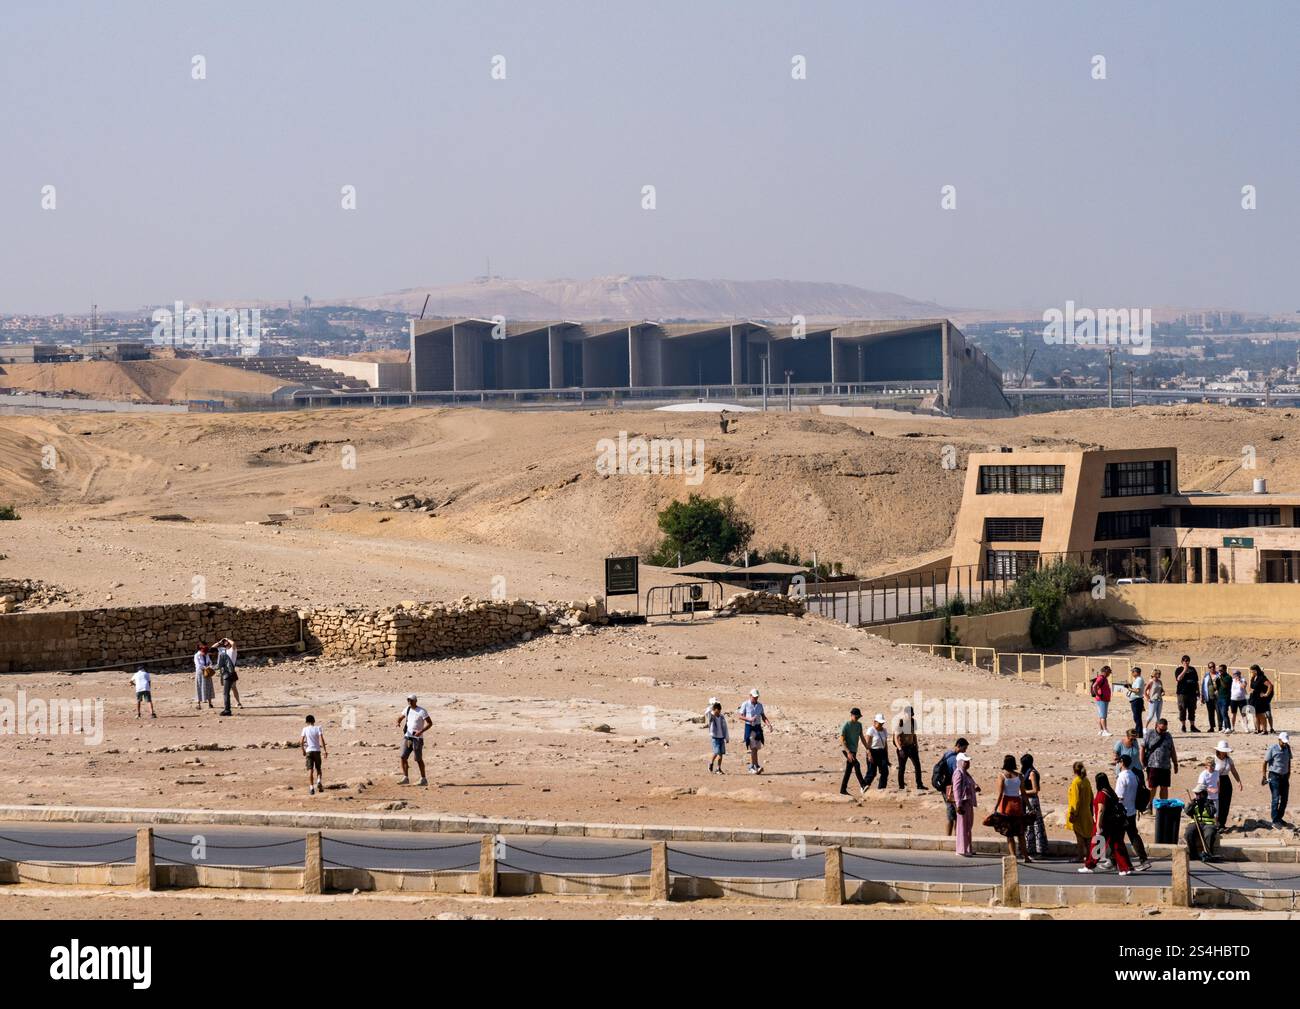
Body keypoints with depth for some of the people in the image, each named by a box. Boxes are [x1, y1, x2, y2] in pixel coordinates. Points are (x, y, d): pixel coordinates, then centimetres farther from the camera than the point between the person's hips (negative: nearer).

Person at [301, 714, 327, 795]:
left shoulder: (305, 729, 2)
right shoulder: (317, 728, 1)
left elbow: (302, 741, -1)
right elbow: (321, 739, -9)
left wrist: (303, 751, 13)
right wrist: (324, 750, -8)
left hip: (309, 751, 0)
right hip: (317, 750, 0)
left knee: (310, 770, -2)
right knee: (318, 768, 17)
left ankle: (311, 788, -13)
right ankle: (319, 781, -9)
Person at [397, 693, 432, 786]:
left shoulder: (422, 711, -10)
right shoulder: (407, 709, 9)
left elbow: (430, 723, -12)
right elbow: (400, 717, 22)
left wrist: (421, 731, -24)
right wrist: (398, 722, -3)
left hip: (417, 738, -6)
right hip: (407, 737, 6)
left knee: (418, 759, -2)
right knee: (403, 757, -3)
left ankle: (423, 779, 8)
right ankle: (405, 778, 2)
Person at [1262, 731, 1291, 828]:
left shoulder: (1287, 748, 2)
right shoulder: (1272, 749, -13)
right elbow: (1265, 762, -9)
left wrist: (1289, 772, 20)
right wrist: (1264, 777, -10)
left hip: (1284, 776, 6)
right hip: (1274, 776, -6)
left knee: (1284, 798, 7)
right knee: (1276, 799, -9)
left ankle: (1279, 818, 21)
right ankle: (1275, 821, -7)